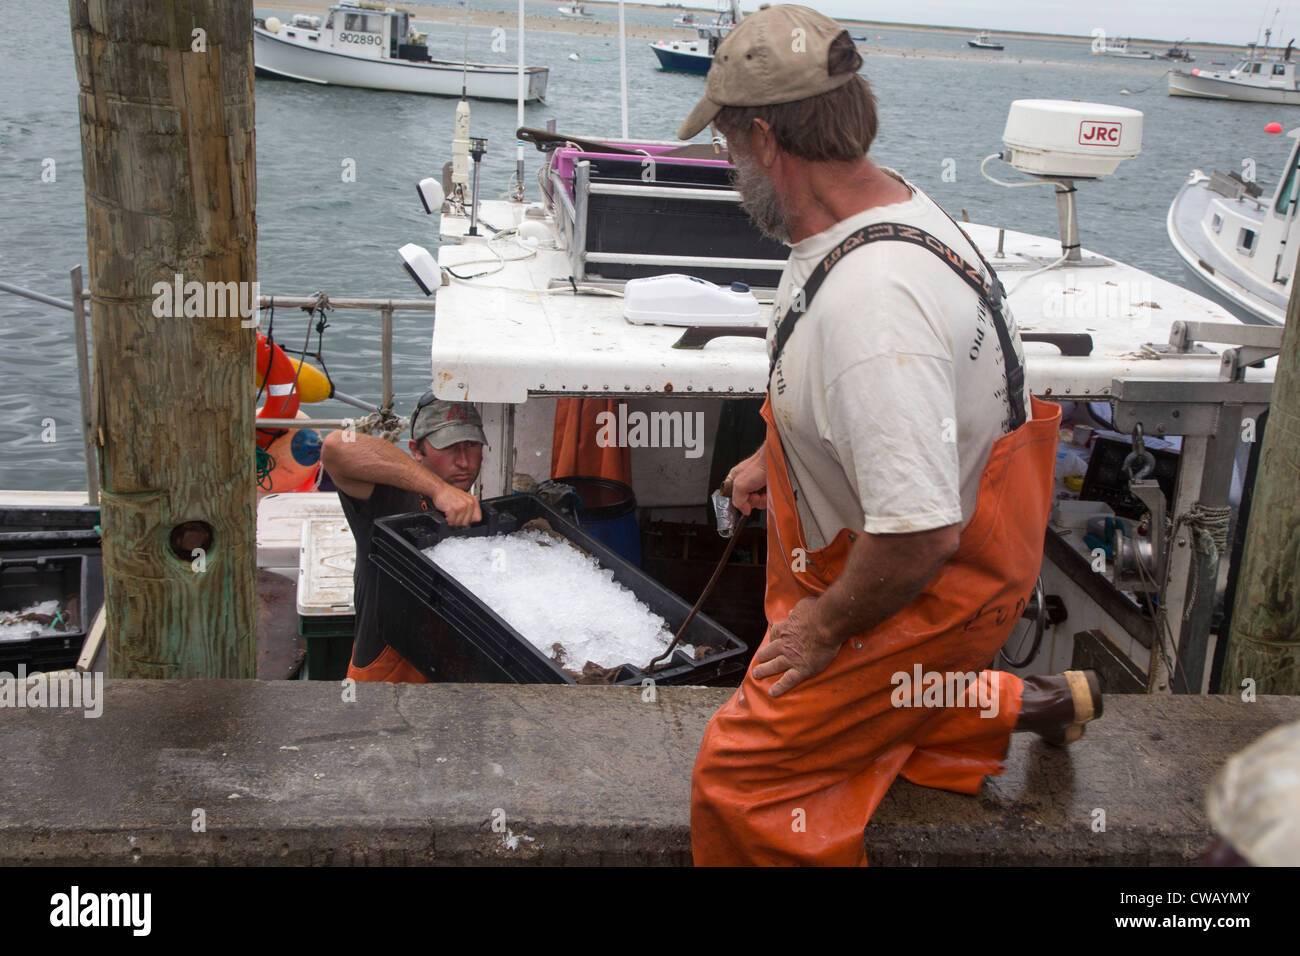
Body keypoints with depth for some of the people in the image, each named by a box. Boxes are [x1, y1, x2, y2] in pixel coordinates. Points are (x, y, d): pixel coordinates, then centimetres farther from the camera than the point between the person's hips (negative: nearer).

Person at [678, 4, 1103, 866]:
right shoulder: (885, 201, -3)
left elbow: (920, 538, -37)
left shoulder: (870, 302, -37)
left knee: (744, 775, -2)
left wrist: (827, 625, -21)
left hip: (930, 592, -10)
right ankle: (1039, 702, 34)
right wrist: (771, 458, 19)